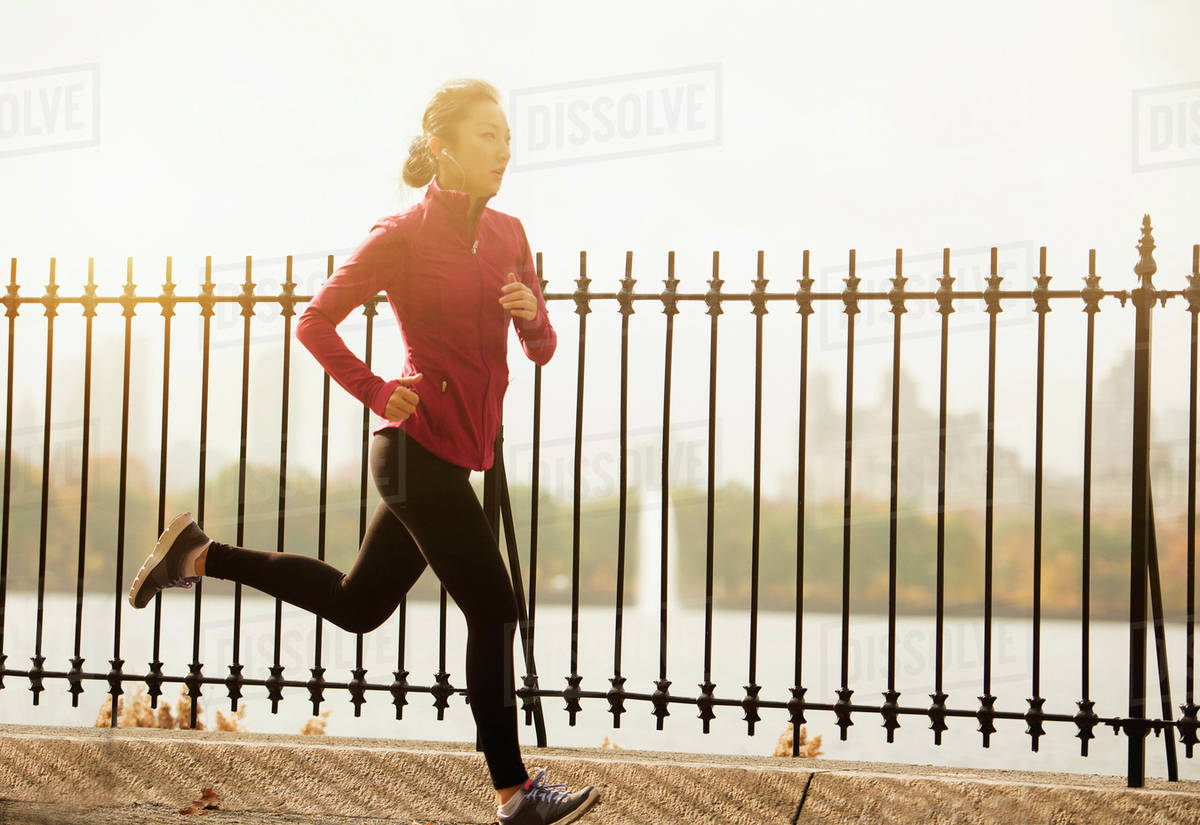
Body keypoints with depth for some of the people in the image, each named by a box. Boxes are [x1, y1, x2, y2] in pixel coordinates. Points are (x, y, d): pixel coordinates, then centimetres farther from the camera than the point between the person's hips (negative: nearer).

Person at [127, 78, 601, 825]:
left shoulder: (508, 234, 10)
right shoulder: (403, 236, -10)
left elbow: (541, 349, 13)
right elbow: (315, 322, -5)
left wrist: (531, 313, -8)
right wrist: (377, 393, -12)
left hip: (456, 453, 8)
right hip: (421, 448, -8)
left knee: (357, 605, 17)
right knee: (494, 611, -4)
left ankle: (200, 554, 29)